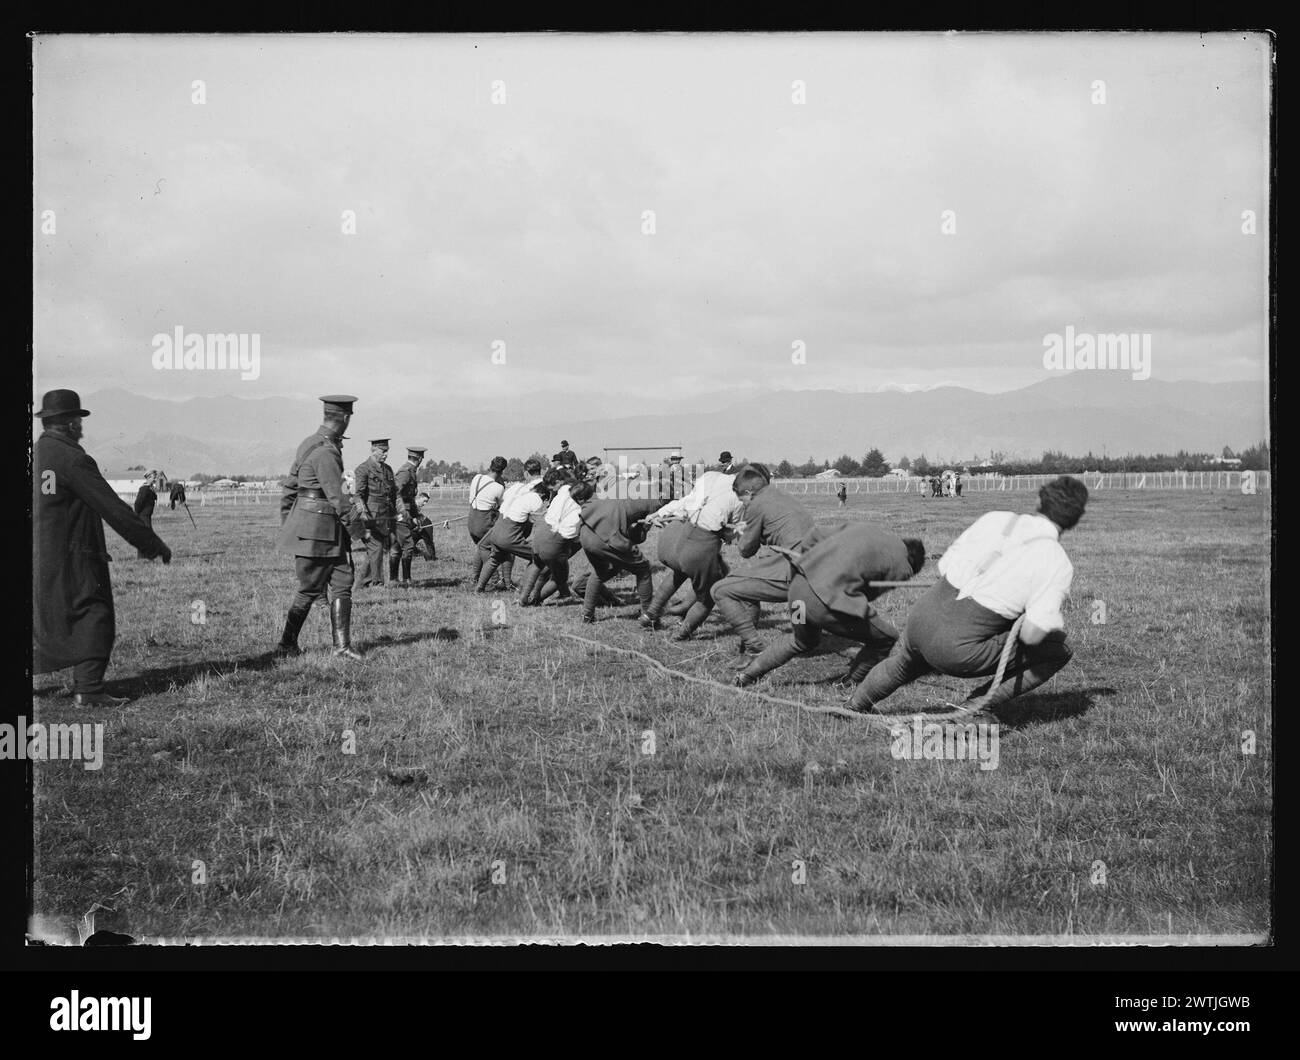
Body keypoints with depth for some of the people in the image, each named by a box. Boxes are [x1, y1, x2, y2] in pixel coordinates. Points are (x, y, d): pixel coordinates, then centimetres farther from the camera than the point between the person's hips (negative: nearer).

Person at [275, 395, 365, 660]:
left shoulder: (310, 443, 12)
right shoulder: (325, 452, -19)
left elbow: (289, 487, 18)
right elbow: (336, 496, -20)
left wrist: (286, 525, 23)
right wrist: (356, 525, -11)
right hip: (314, 529, -9)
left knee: (342, 583, 4)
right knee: (310, 590, 1)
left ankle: (342, 645, 4)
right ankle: (286, 645, 13)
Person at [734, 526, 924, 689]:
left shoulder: (866, 528, 21)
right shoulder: (901, 567, 3)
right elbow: (870, 593, 6)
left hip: (798, 585, 8)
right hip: (825, 604, -8)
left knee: (803, 642, 37)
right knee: (887, 639, 12)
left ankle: (747, 675, 41)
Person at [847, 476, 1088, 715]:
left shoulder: (995, 519, 5)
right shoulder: (1057, 565, -9)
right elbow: (1031, 634, -16)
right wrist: (1056, 623, 5)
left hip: (922, 617, 6)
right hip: (958, 650, -6)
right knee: (1058, 650, 7)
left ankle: (858, 704, 61)